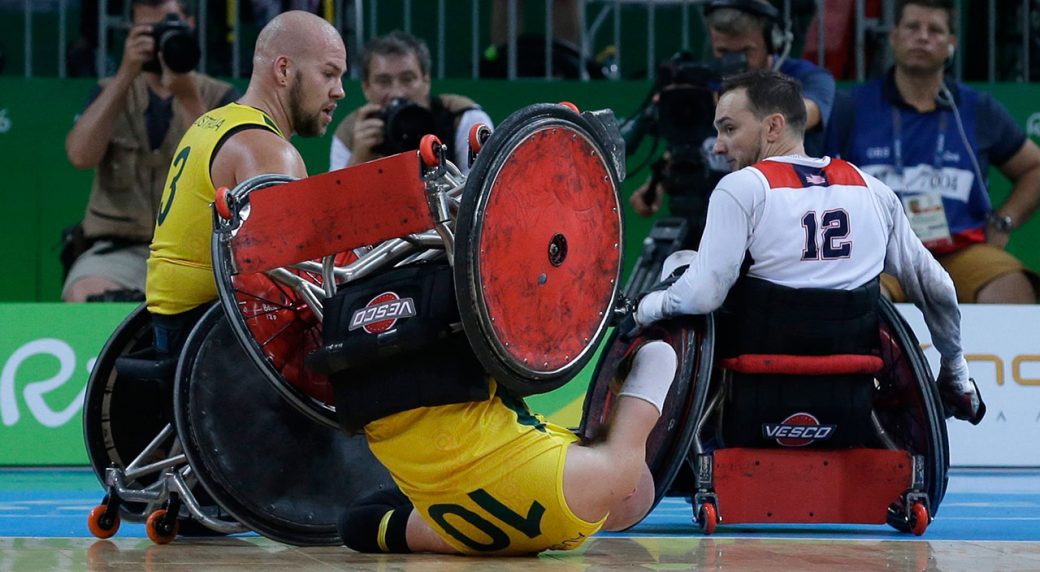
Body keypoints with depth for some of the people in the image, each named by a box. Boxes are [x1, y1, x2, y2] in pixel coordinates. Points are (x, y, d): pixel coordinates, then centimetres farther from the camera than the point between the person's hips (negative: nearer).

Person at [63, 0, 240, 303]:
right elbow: (81, 156, -7)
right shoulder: (112, 91, 14)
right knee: (84, 296, -34)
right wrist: (126, 76, -11)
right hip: (119, 248, 0)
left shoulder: (218, 96, 10)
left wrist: (188, 97, -18)